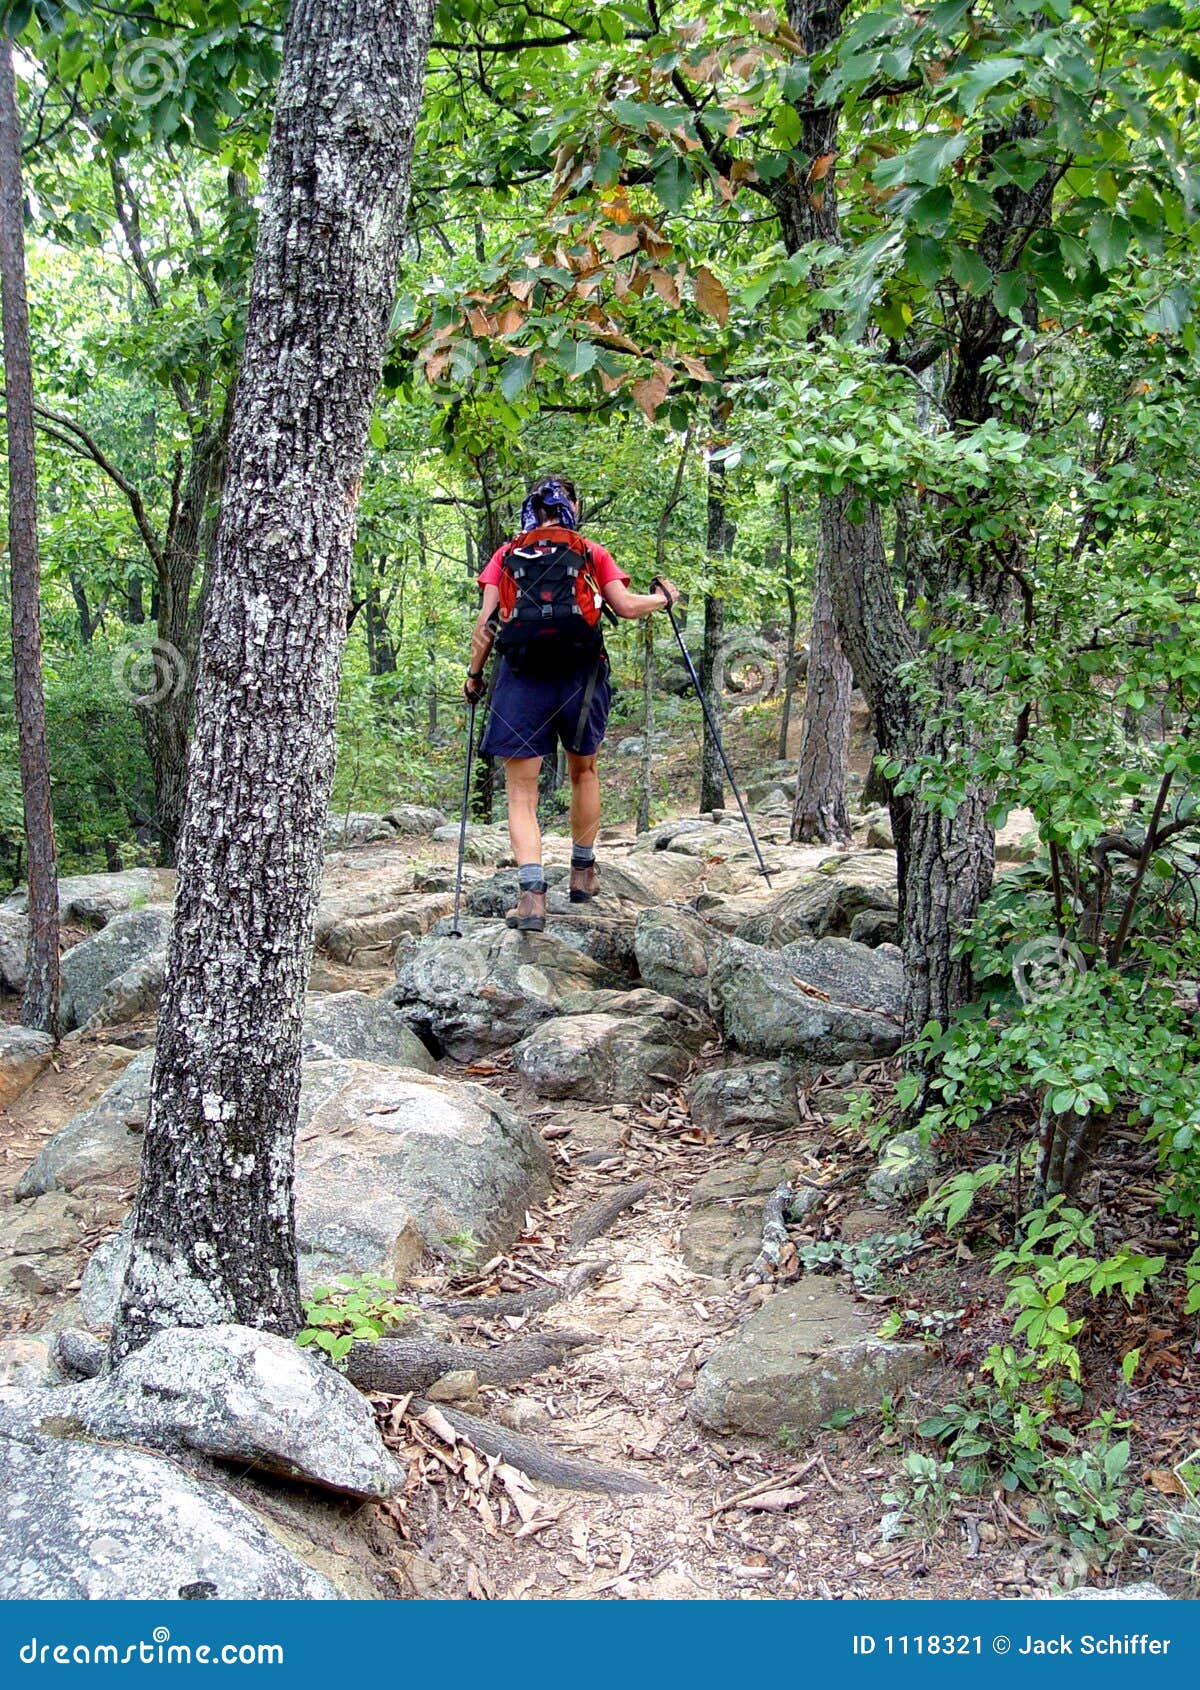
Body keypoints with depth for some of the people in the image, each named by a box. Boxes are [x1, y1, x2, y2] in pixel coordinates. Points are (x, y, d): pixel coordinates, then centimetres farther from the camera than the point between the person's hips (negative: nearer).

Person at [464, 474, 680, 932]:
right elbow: (626, 606, 1)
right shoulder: (591, 552, 8)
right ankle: (582, 872, 30)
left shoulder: (506, 555, 11)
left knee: (521, 792, 0)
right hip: (581, 675, 0)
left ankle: (531, 893, -15)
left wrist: (474, 675, 13)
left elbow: (486, 623, 3)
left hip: (522, 676, 0)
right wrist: (662, 597, 20)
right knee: (583, 771, 23)